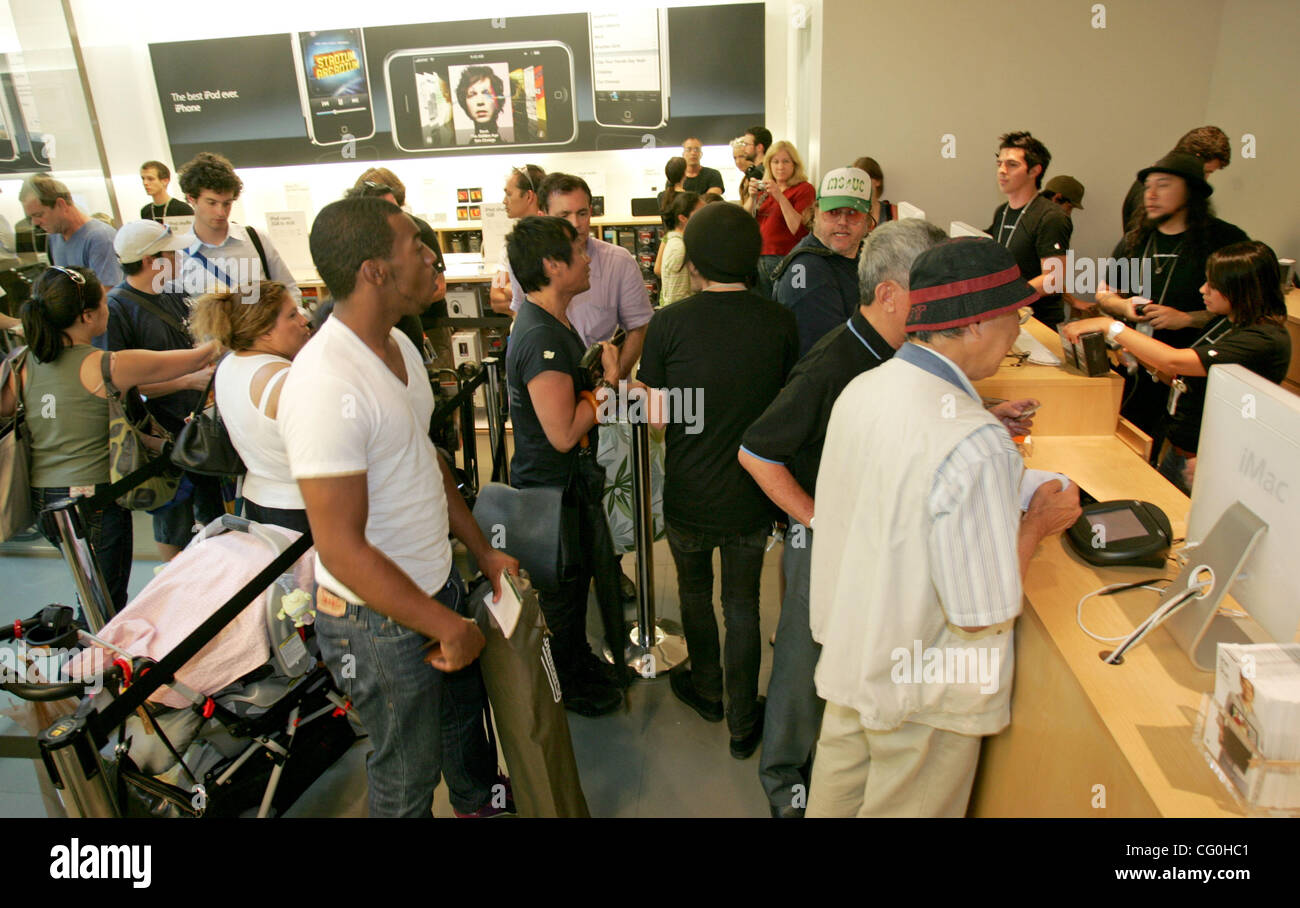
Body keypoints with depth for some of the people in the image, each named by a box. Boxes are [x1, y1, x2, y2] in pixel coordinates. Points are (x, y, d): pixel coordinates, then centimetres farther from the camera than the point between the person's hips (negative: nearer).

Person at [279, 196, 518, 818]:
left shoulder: (398, 345, 1)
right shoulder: (326, 387, -30)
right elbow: (343, 550, -28)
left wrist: (483, 551, 12)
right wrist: (446, 625, -19)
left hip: (436, 580, 9)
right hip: (380, 619, -9)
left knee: (465, 708, 32)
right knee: (408, 777, 16)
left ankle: (479, 797, 60)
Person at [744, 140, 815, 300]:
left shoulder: (804, 189, -2)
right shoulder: (764, 188, 17)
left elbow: (797, 228, -14)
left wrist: (780, 197, -18)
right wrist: (752, 197, -3)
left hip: (786, 259, -6)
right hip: (760, 258, 6)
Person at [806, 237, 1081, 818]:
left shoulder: (861, 390, -6)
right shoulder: (974, 445, -31)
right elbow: (985, 613, -26)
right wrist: (1035, 524, -11)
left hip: (848, 655, 7)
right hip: (923, 694, -6)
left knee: (834, 796, 26)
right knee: (902, 806, 18)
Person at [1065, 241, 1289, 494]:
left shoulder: (1265, 340, -23)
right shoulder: (1225, 322, 6)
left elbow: (1174, 362, -32)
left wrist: (1109, 326, -28)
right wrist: (1140, 358, -4)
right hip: (1179, 449, 8)